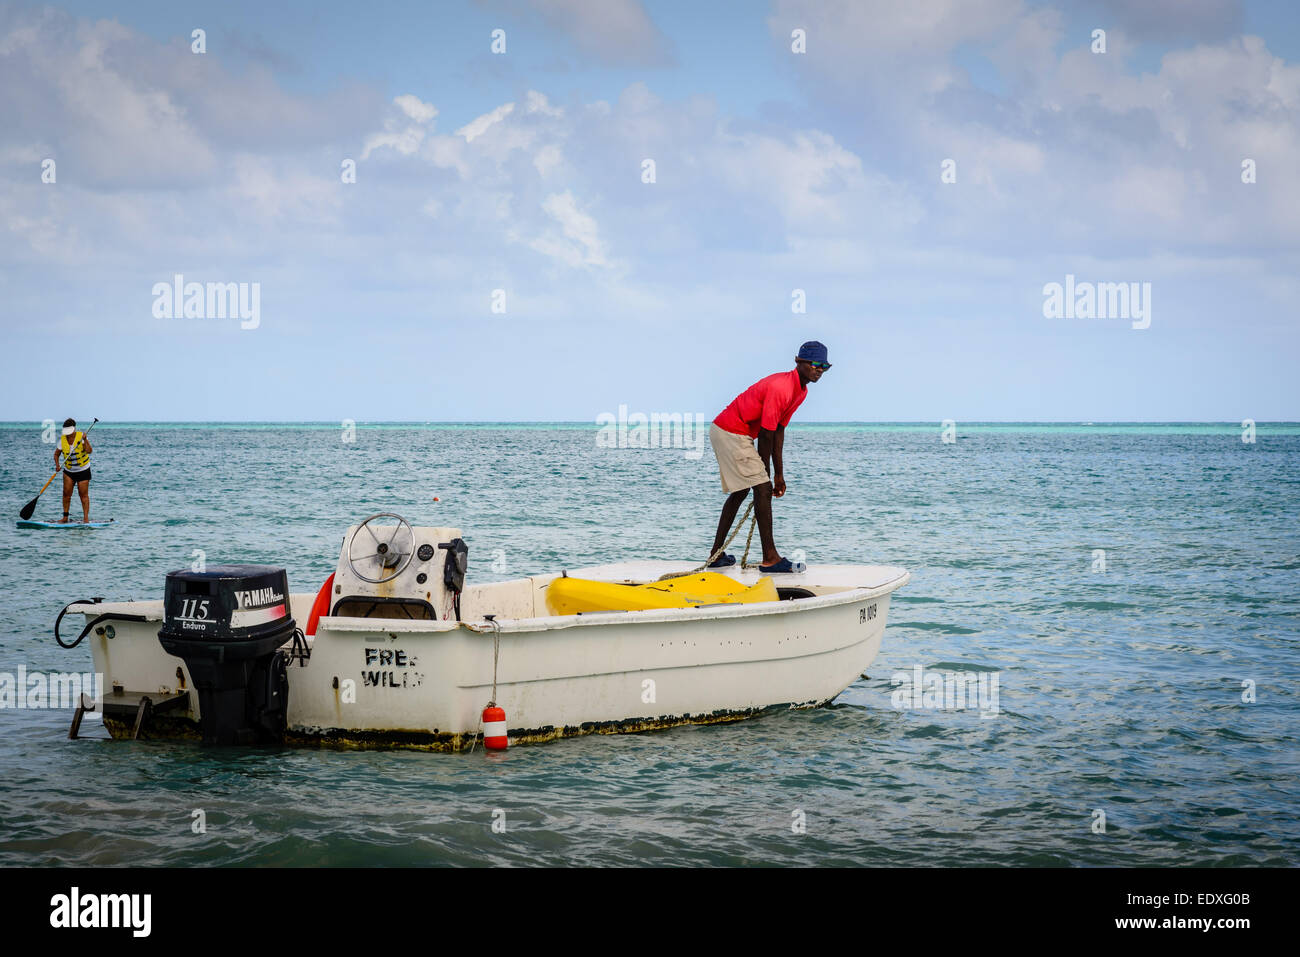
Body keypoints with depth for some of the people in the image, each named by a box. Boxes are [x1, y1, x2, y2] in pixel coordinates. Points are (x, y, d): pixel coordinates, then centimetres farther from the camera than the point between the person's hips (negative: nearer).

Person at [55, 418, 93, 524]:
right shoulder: (62, 440, -4)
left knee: (84, 494, -5)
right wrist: (57, 465, -12)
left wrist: (85, 440, -41)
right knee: (66, 493, -5)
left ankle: (86, 518, -4)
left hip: (83, 470, -3)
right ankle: (65, 517, 3)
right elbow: (56, 454, 6)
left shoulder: (81, 437, -15)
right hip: (69, 471, 3)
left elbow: (89, 451, -26)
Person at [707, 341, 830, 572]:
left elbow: (779, 430, 10)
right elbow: (766, 436, -21)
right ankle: (770, 558, -13)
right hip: (731, 433, -11)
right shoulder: (780, 388, -25)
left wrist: (778, 475, 8)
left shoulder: (801, 391, 7)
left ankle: (717, 554, 22)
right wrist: (766, 477, -12)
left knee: (741, 490, 17)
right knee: (762, 488, -12)